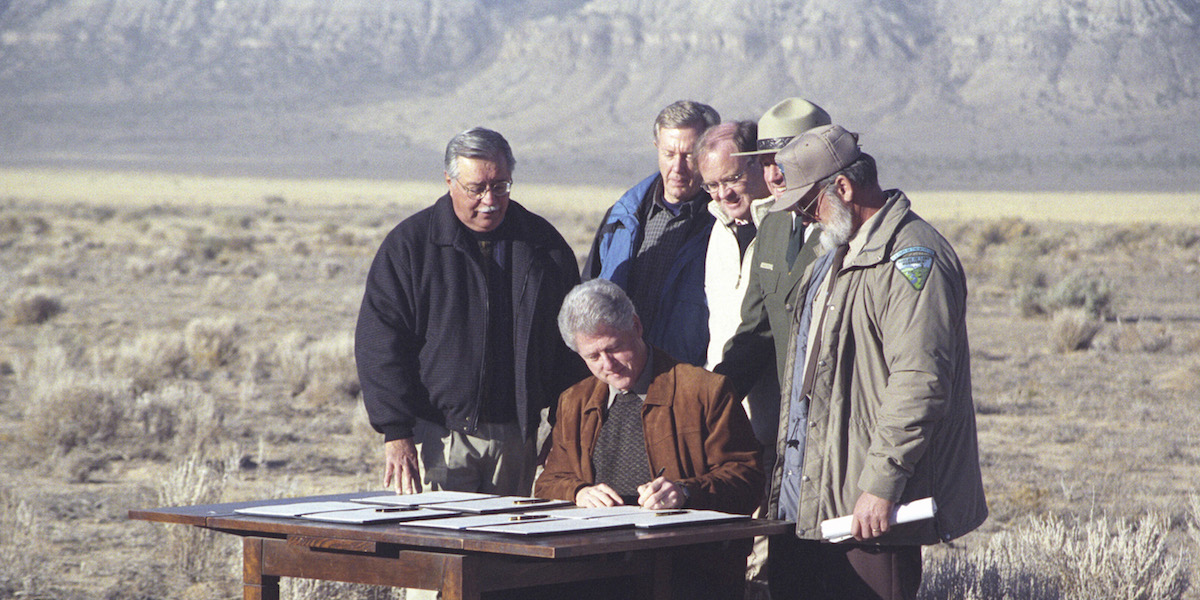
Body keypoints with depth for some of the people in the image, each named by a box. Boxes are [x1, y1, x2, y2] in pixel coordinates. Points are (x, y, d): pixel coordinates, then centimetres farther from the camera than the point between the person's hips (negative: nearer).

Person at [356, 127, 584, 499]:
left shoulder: (542, 242, 9)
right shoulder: (410, 244, 0)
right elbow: (379, 343, -2)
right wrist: (396, 432, -10)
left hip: (518, 437, 3)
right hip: (440, 437, -3)